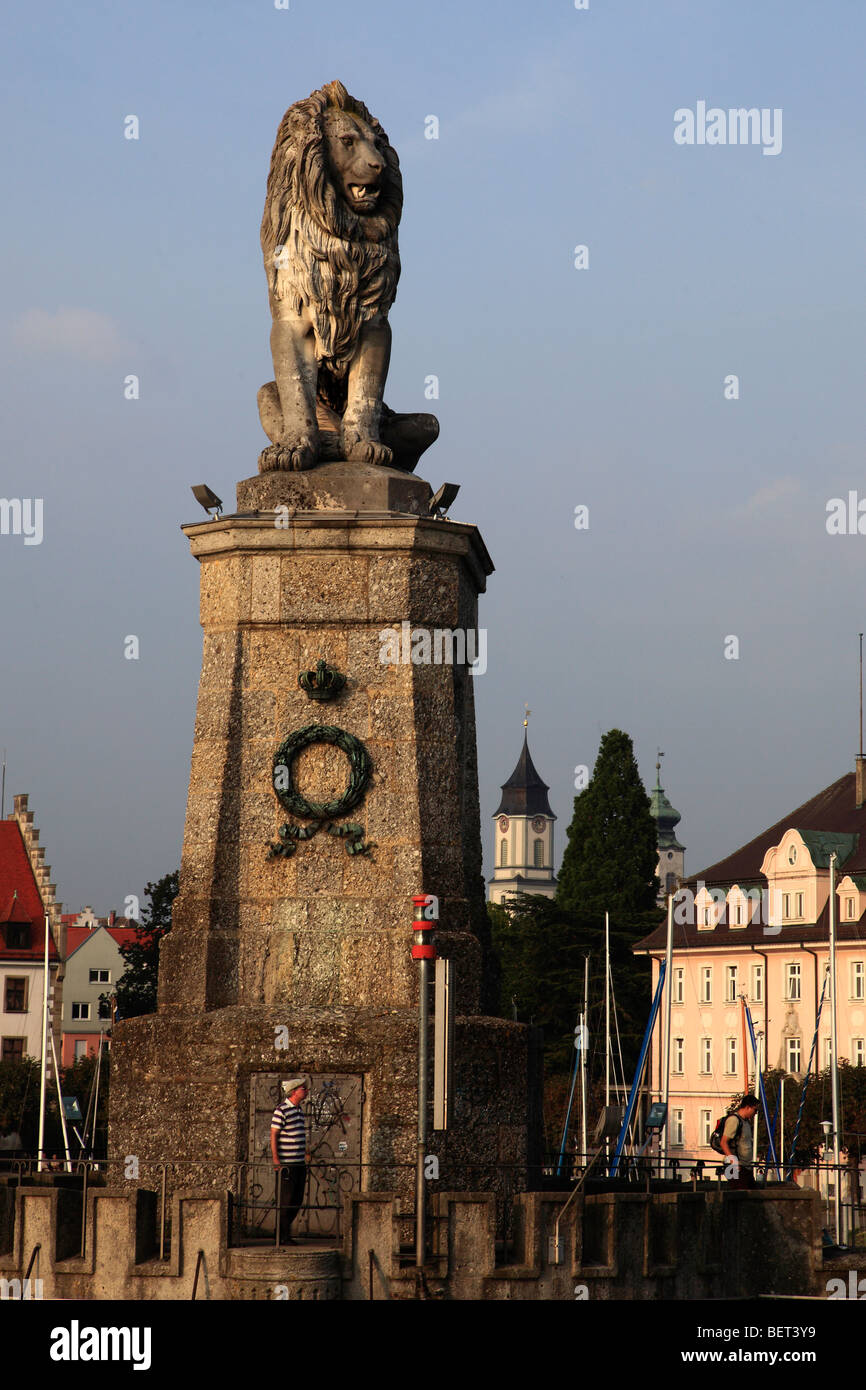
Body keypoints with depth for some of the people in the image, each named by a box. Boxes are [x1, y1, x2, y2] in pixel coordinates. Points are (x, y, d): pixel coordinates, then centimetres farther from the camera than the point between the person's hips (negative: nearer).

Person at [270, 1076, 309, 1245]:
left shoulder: (299, 1110, 14)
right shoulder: (282, 1110, -11)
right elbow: (273, 1135, -13)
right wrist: (276, 1159, -17)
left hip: (300, 1163, 8)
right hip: (286, 1164, -8)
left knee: (297, 1201, 10)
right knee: (286, 1201, -4)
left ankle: (284, 1232, 20)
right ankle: (283, 1236, 3)